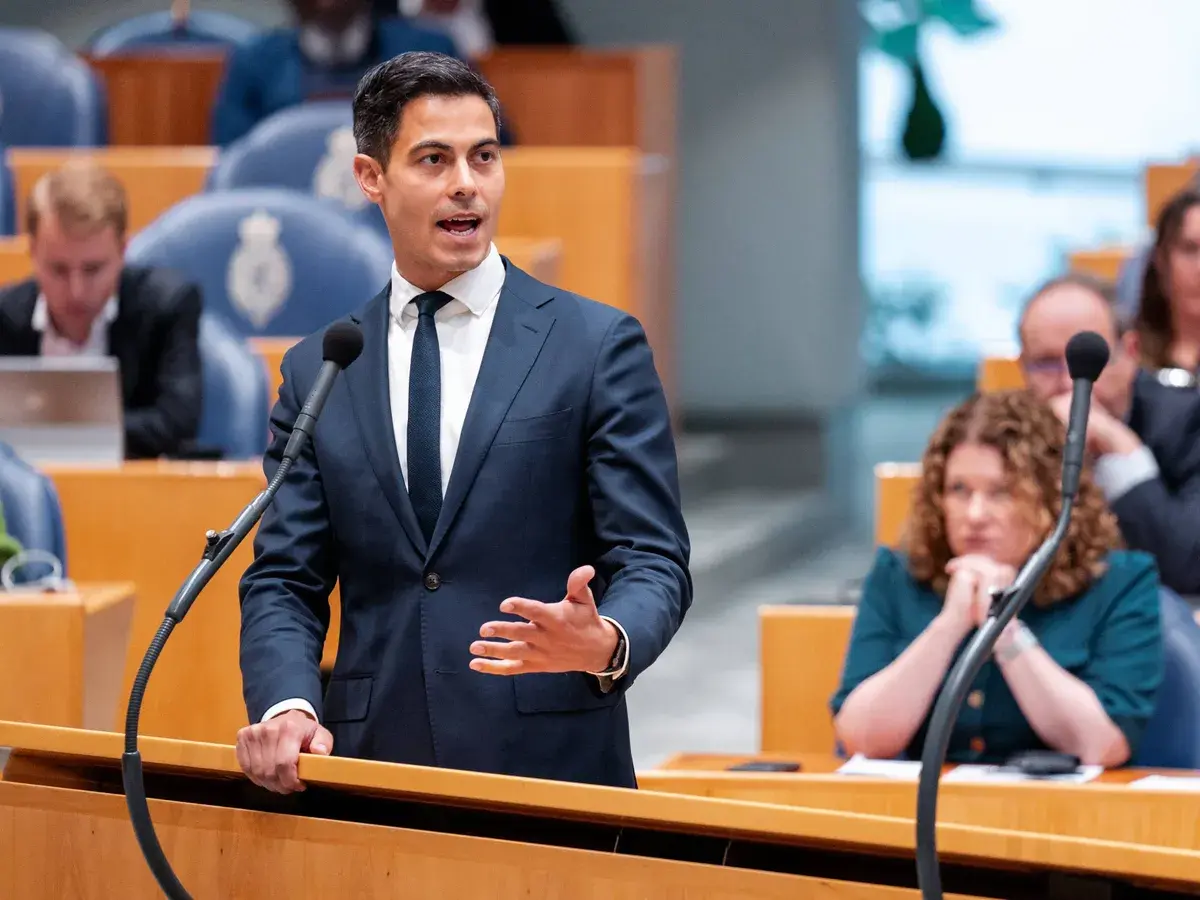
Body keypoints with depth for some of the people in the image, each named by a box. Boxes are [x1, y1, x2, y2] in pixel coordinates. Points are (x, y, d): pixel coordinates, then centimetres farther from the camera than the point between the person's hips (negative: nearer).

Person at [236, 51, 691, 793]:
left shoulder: (599, 345, 1)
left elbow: (653, 562, -3)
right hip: (375, 768, 2)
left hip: (550, 765, -2)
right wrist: (286, 704, -12)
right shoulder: (318, 372, 10)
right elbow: (284, 581, 8)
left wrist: (605, 643, -25)